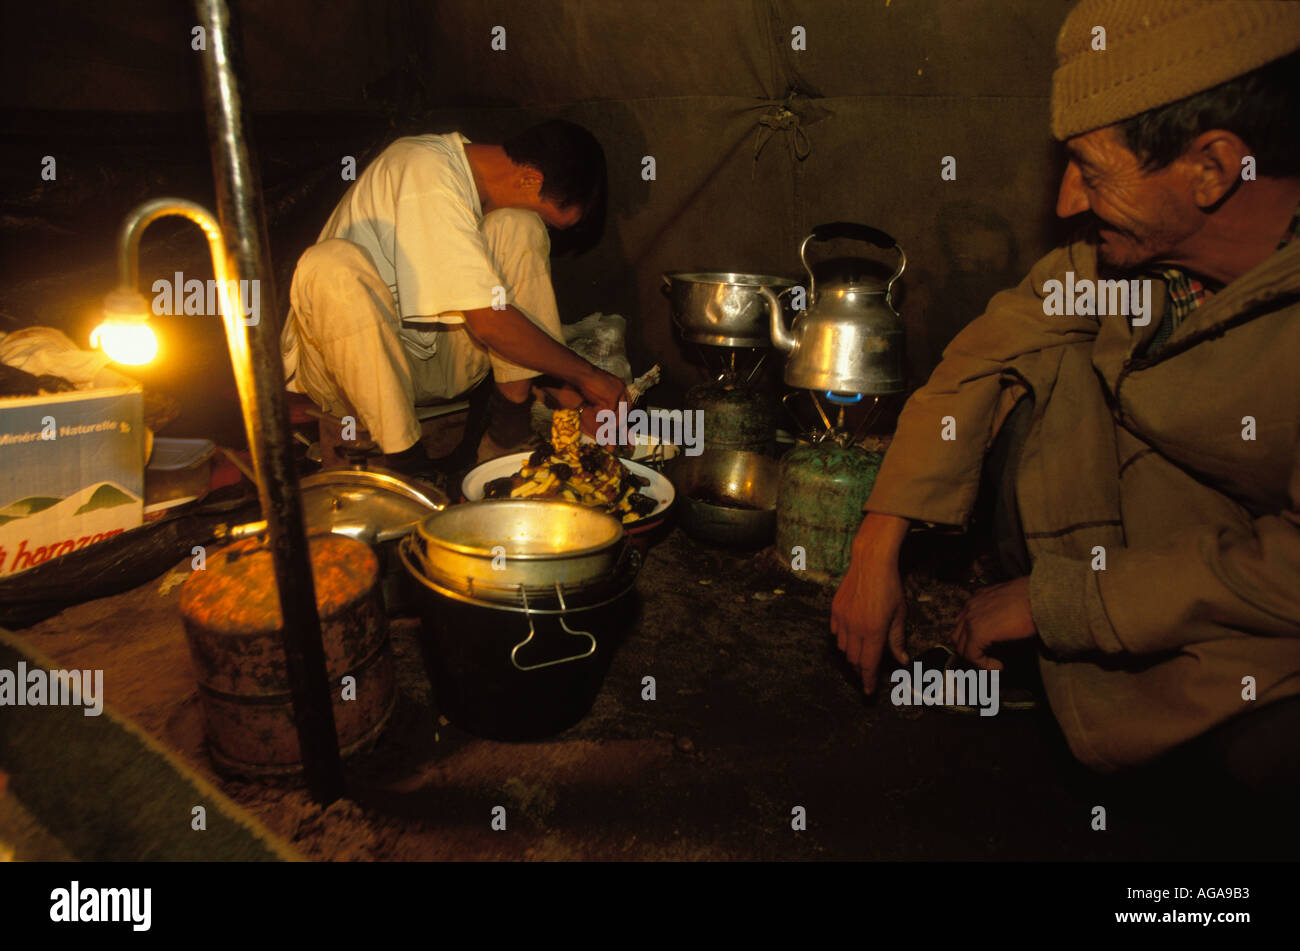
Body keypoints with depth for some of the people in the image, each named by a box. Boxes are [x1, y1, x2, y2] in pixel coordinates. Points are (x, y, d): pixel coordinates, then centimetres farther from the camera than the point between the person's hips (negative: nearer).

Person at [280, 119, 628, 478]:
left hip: (433, 360, 7)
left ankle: (510, 423, -14)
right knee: (334, 262, -38)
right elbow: (488, 322, -27)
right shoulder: (427, 174, -22)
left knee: (518, 228, -11)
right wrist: (585, 374, -18)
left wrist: (560, 382, 4)